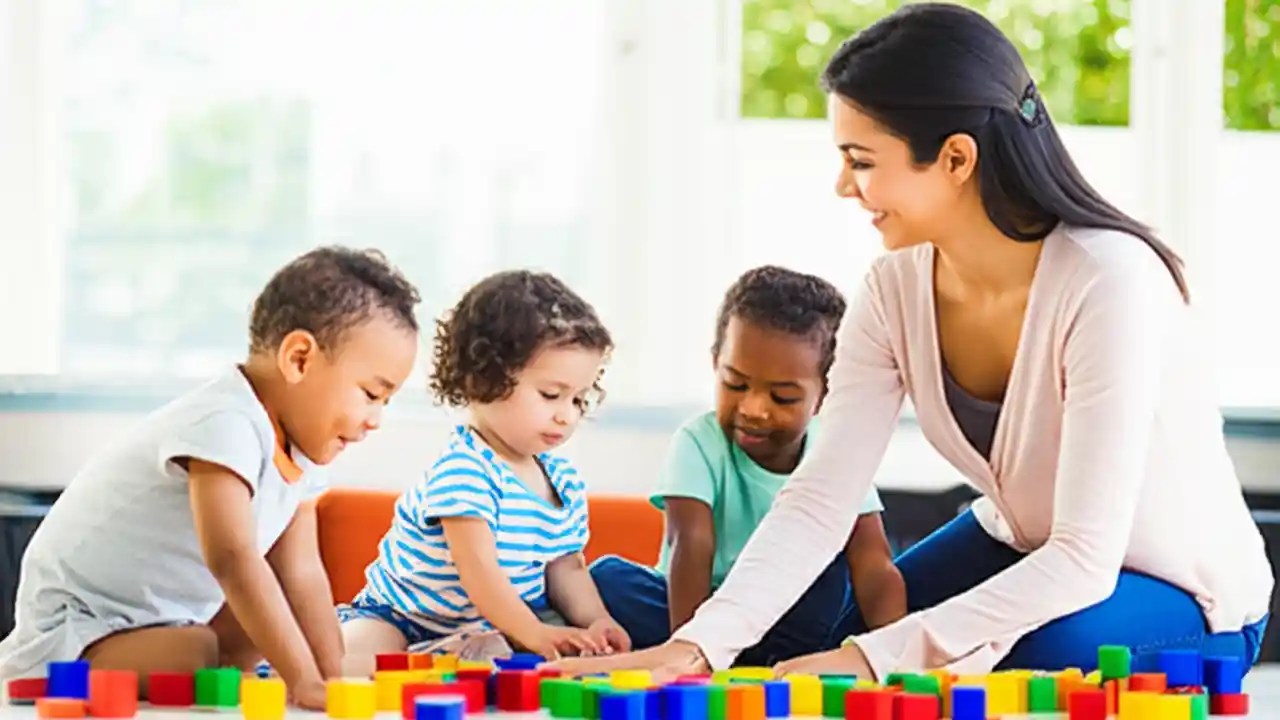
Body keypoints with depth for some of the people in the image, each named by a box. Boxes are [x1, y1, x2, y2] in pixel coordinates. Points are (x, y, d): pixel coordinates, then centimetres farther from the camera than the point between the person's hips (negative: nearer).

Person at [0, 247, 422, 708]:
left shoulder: (298, 451, 2)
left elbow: (302, 574, 1)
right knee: (193, 655, -32)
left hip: (161, 620, 10)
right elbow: (233, 560, -40)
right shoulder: (225, 427, -29)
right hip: (72, 631, -9)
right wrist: (305, 682, -42)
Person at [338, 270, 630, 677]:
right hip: (403, 621, -8)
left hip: (497, 630, 8)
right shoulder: (463, 469, -23)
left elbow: (565, 568, 7)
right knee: (354, 663, -37)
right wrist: (534, 635, -34)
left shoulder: (563, 479, 4)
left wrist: (594, 622, -14)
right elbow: (478, 569, -29)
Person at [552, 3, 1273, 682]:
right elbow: (820, 500, -18)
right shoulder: (898, 291, -12)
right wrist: (695, 645, -33)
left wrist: (875, 657, -38)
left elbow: (1085, 558, -32)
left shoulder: (1109, 282, -31)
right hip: (1021, 554, 6)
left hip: (1182, 598, -6)